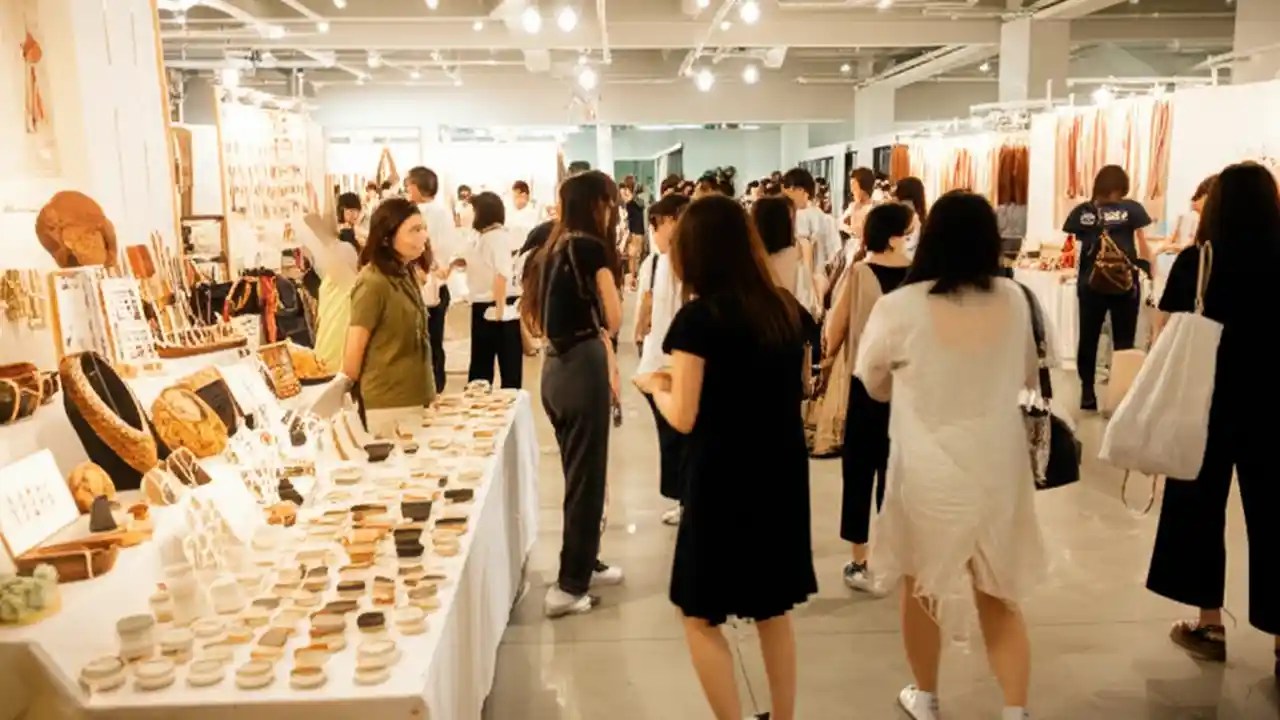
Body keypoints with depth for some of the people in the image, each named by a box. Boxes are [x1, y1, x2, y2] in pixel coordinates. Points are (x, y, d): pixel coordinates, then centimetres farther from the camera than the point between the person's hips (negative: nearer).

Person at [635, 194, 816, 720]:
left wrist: (656, 385, 6)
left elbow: (684, 418, -15)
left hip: (723, 480, -6)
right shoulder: (788, 310, 2)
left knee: (701, 616, 10)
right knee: (772, 609, 21)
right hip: (781, 473, 7)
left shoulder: (698, 317, -15)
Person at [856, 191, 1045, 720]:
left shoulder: (900, 306, -17)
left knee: (921, 586, 19)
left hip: (928, 469, -2)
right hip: (998, 466, 3)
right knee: (999, 596, 18)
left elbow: (872, 383, 1)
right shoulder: (1014, 300, -6)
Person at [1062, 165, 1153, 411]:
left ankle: (1087, 392, 12)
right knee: (1123, 340, 4)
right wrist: (1149, 270, 12)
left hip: (1089, 283, 2)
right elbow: (1144, 246, 2)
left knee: (1088, 337, 9)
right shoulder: (1132, 209, 2)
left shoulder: (1081, 211, 5)